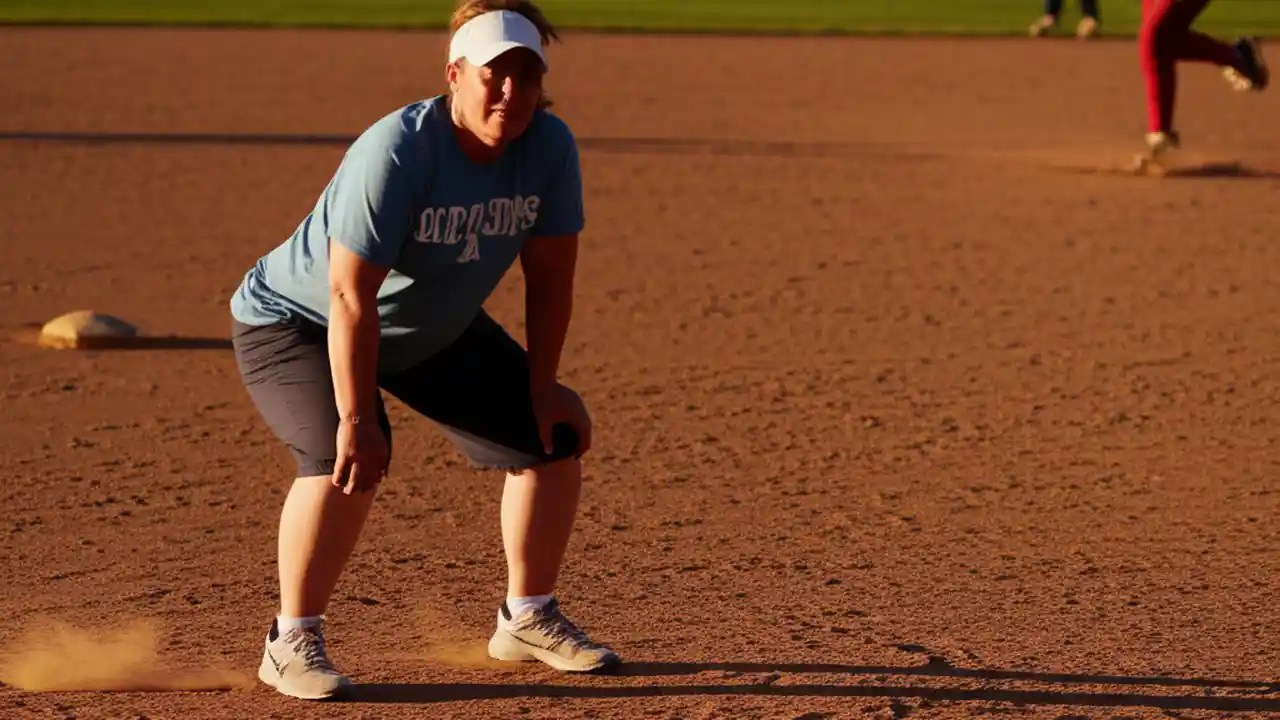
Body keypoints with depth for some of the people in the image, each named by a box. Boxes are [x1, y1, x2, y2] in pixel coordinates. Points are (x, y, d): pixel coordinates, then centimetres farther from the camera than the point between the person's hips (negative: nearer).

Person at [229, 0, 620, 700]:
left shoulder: (549, 147, -17)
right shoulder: (395, 154, -35)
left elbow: (548, 273, -6)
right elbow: (351, 298, -35)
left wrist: (540, 388, -6)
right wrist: (356, 419, -35)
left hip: (436, 330, 7)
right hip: (294, 321, -7)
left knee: (554, 439, 3)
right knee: (348, 462, -31)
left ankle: (527, 618, 21)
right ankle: (292, 642, -15)